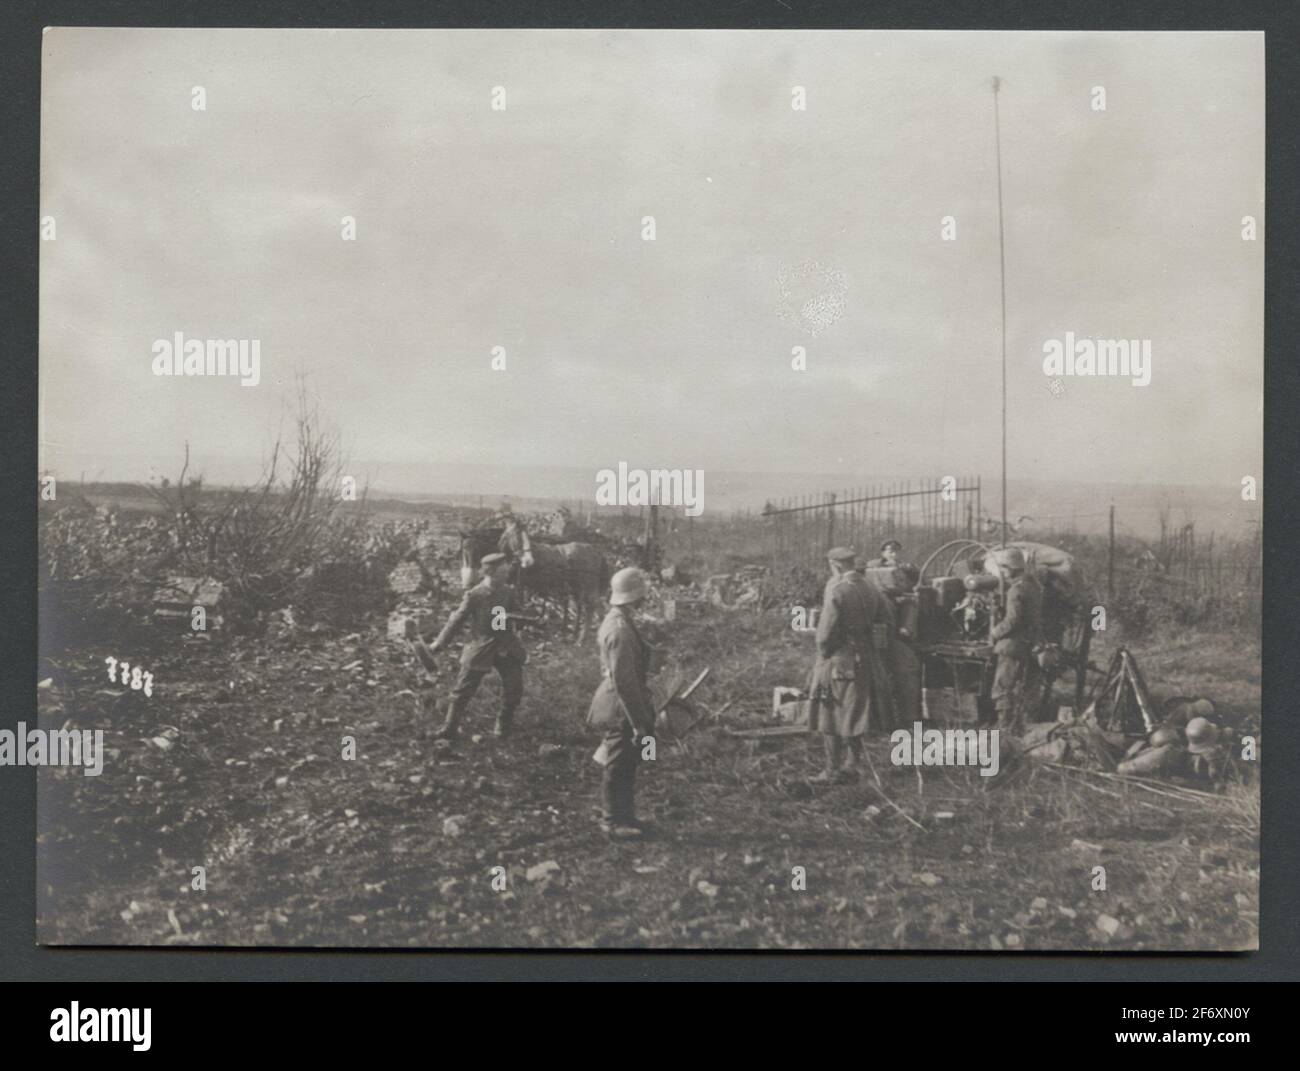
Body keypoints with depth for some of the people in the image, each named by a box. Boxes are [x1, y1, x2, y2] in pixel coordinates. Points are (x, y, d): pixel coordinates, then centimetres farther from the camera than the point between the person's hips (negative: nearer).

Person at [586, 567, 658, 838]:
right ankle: (615, 822, 14)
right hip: (621, 710, -10)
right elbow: (624, 681, -25)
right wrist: (638, 722, -21)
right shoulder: (620, 629, -24)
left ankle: (624, 816, 30)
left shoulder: (614, 621, 8)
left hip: (617, 706, 10)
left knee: (625, 765, 19)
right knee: (618, 767, 3)